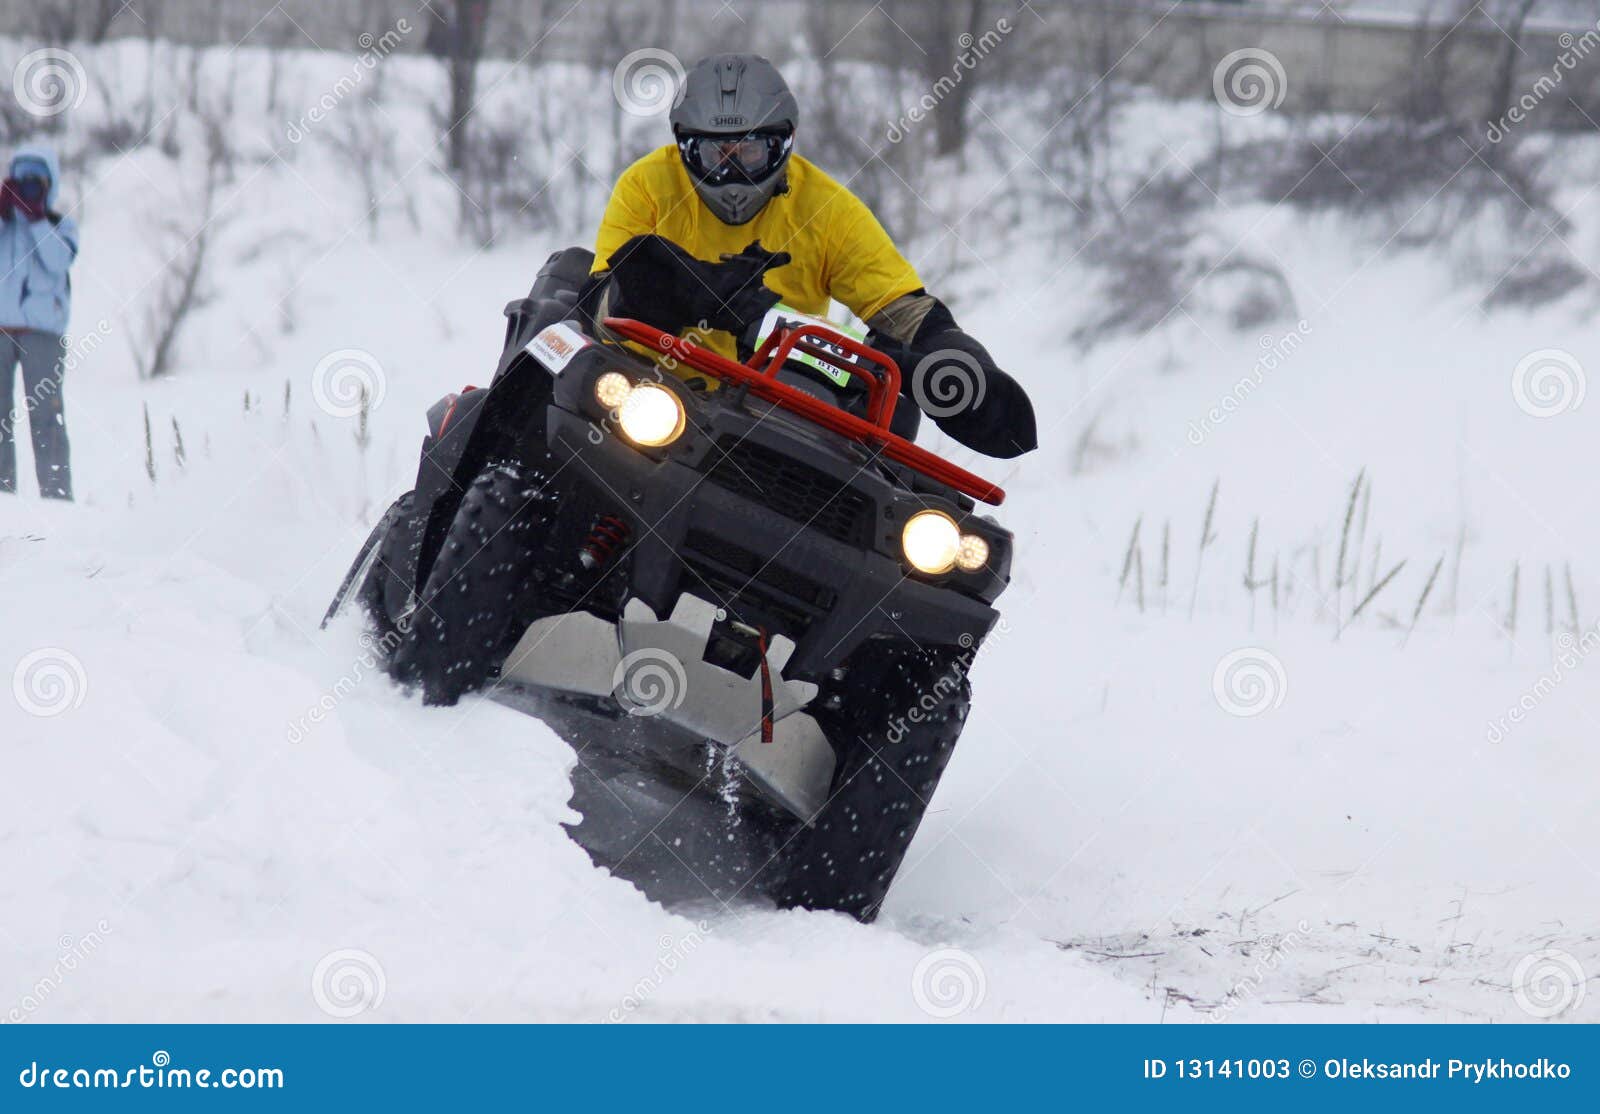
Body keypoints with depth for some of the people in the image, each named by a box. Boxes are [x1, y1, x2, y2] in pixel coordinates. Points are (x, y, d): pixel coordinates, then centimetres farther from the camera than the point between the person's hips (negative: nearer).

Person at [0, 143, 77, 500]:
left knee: (46, 413, -7)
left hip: (42, 329, -2)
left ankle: (56, 491, -8)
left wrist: (36, 218, -11)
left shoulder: (60, 226, 11)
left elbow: (58, 262, -8)